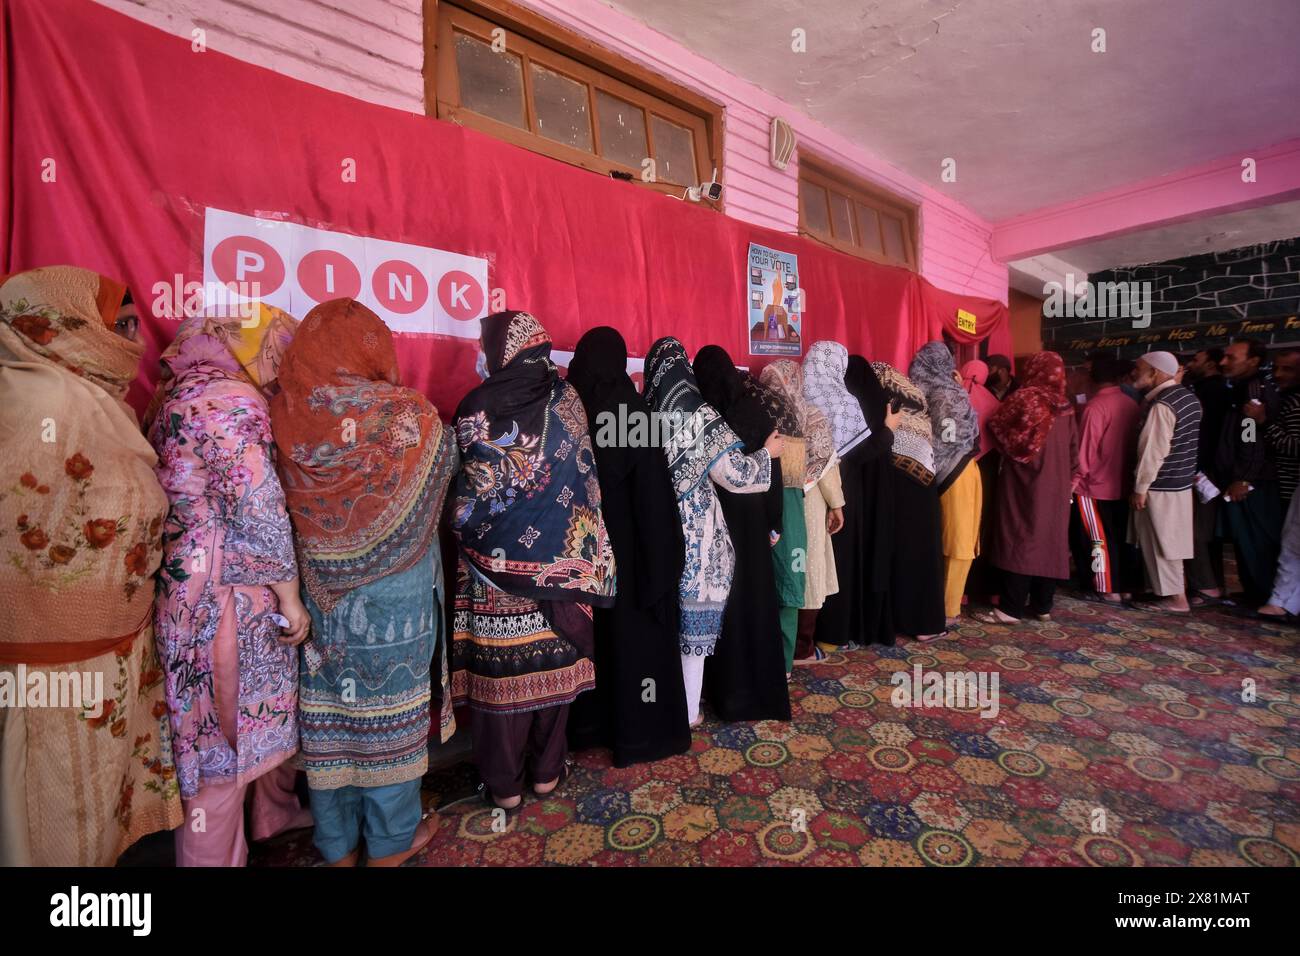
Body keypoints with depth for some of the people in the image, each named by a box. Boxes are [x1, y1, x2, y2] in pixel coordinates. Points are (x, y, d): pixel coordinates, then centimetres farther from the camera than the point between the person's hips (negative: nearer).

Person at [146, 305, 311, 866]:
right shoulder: (234, 400, -17)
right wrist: (290, 595, -13)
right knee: (228, 727, 6)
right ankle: (213, 856, 25)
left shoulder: (176, 392, 12)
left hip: (189, 583, 10)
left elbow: (192, 494, 17)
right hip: (229, 596, -10)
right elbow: (259, 507, -21)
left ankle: (276, 809, 43)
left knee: (261, 707, 23)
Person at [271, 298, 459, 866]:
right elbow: (446, 465, 0)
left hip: (321, 593, 3)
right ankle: (389, 843, 35)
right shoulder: (407, 414, -17)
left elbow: (284, 504, 1)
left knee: (327, 710, 18)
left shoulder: (287, 413, -9)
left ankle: (337, 845, 38)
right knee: (391, 709, 14)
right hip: (398, 593, -3)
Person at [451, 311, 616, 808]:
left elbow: (465, 499, -8)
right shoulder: (566, 398, -2)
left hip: (495, 563, -2)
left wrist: (471, 537, 10)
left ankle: (504, 784, 24)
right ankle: (547, 769, 30)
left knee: (502, 665, 9)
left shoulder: (476, 409, -10)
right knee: (552, 661, 14)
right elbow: (582, 478, 2)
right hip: (559, 559, 3)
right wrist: (582, 551, 11)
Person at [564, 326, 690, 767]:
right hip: (629, 541, -4)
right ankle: (641, 731, 22)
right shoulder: (632, 408, -14)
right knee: (636, 631, 9)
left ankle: (587, 724, 32)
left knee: (587, 630, 16)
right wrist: (663, 555, -9)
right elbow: (652, 487, -15)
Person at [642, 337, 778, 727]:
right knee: (693, 624, 11)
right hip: (696, 536, -4)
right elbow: (737, 475, -11)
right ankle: (687, 712, 25)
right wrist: (767, 453, 6)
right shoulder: (703, 418, -13)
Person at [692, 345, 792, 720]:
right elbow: (772, 471, -5)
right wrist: (775, 522, 2)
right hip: (750, 517, 1)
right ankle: (758, 689, 23)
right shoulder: (754, 408, -5)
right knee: (753, 597, 12)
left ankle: (724, 689, 23)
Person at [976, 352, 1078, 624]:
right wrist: (1066, 476, 21)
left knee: (1020, 538, -4)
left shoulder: (1024, 398, -11)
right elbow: (1074, 450, 12)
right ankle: (1042, 605, 18)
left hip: (1024, 481, -6)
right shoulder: (1064, 406, 8)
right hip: (1056, 484, 6)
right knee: (1050, 539, 10)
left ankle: (1010, 608, -2)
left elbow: (997, 429, -11)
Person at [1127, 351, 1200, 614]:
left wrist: (1140, 487, -16)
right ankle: (1169, 591, 27)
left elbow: (1153, 451, -22)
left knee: (1160, 542, 1)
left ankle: (1174, 598, 9)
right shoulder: (1188, 395, 9)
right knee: (1166, 541, 17)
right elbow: (1179, 442, 15)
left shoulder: (1162, 404, -21)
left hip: (1161, 485, -9)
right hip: (1180, 481, 9)